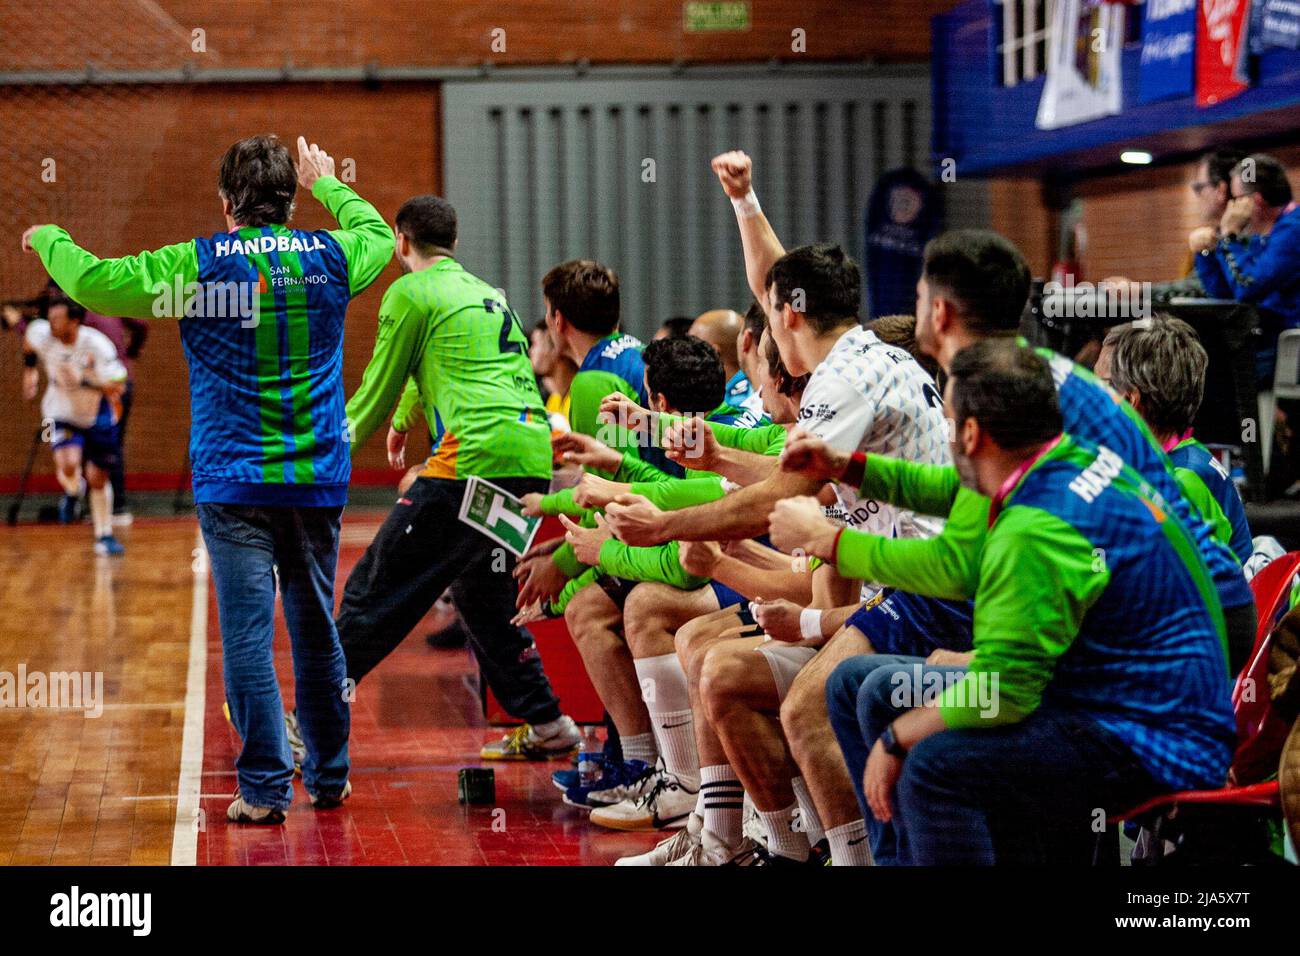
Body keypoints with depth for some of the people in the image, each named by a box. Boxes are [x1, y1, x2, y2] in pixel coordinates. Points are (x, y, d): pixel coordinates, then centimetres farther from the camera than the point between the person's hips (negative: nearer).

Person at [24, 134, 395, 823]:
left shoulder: (197, 264, -5)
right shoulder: (328, 255, 4)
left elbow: (93, 282, 1)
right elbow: (379, 234, 27)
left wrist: (49, 240, 21)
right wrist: (327, 185, 42)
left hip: (233, 485, -3)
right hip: (317, 481, 3)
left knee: (248, 635, -2)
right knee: (316, 631, 13)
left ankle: (265, 788, -5)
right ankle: (328, 777, 22)